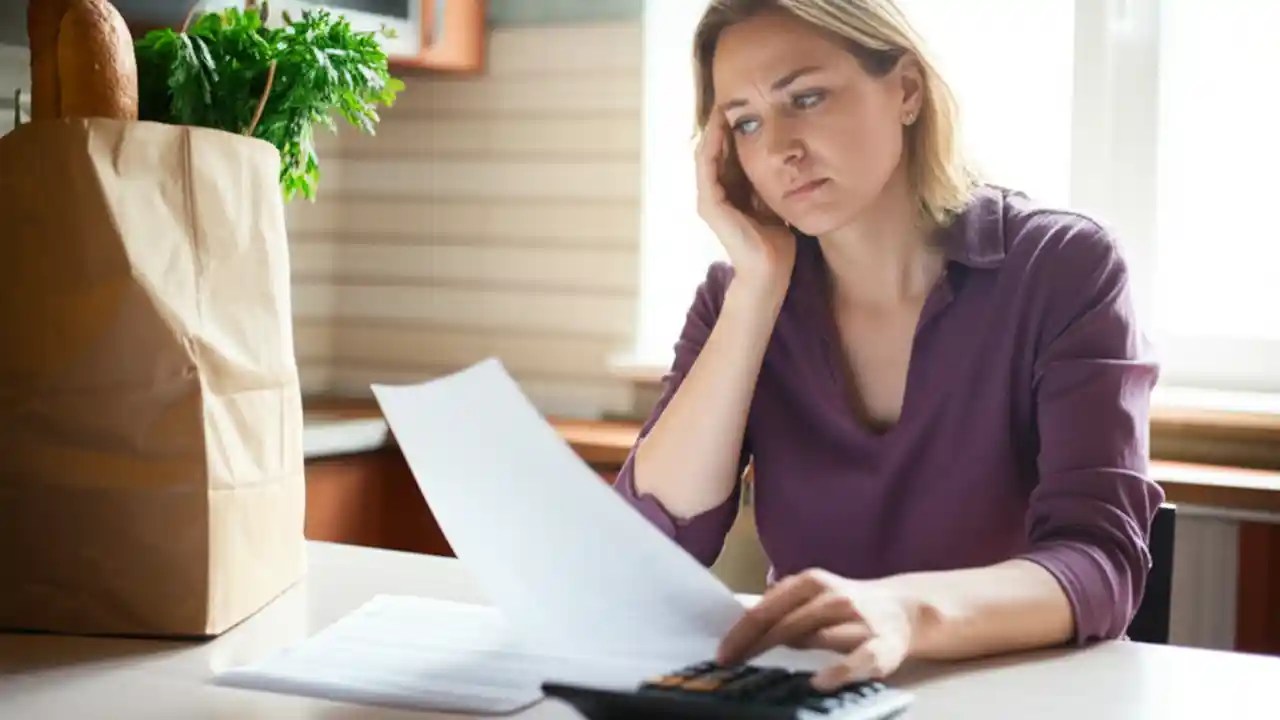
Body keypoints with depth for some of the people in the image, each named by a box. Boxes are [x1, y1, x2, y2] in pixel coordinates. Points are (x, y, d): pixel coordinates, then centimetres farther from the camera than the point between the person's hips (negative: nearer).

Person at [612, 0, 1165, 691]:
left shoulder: (1062, 270, -8)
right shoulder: (741, 294, 2)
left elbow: (1100, 563, -19)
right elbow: (650, 549, -9)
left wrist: (908, 609, -37)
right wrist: (759, 284, -13)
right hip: (813, 695, 3)